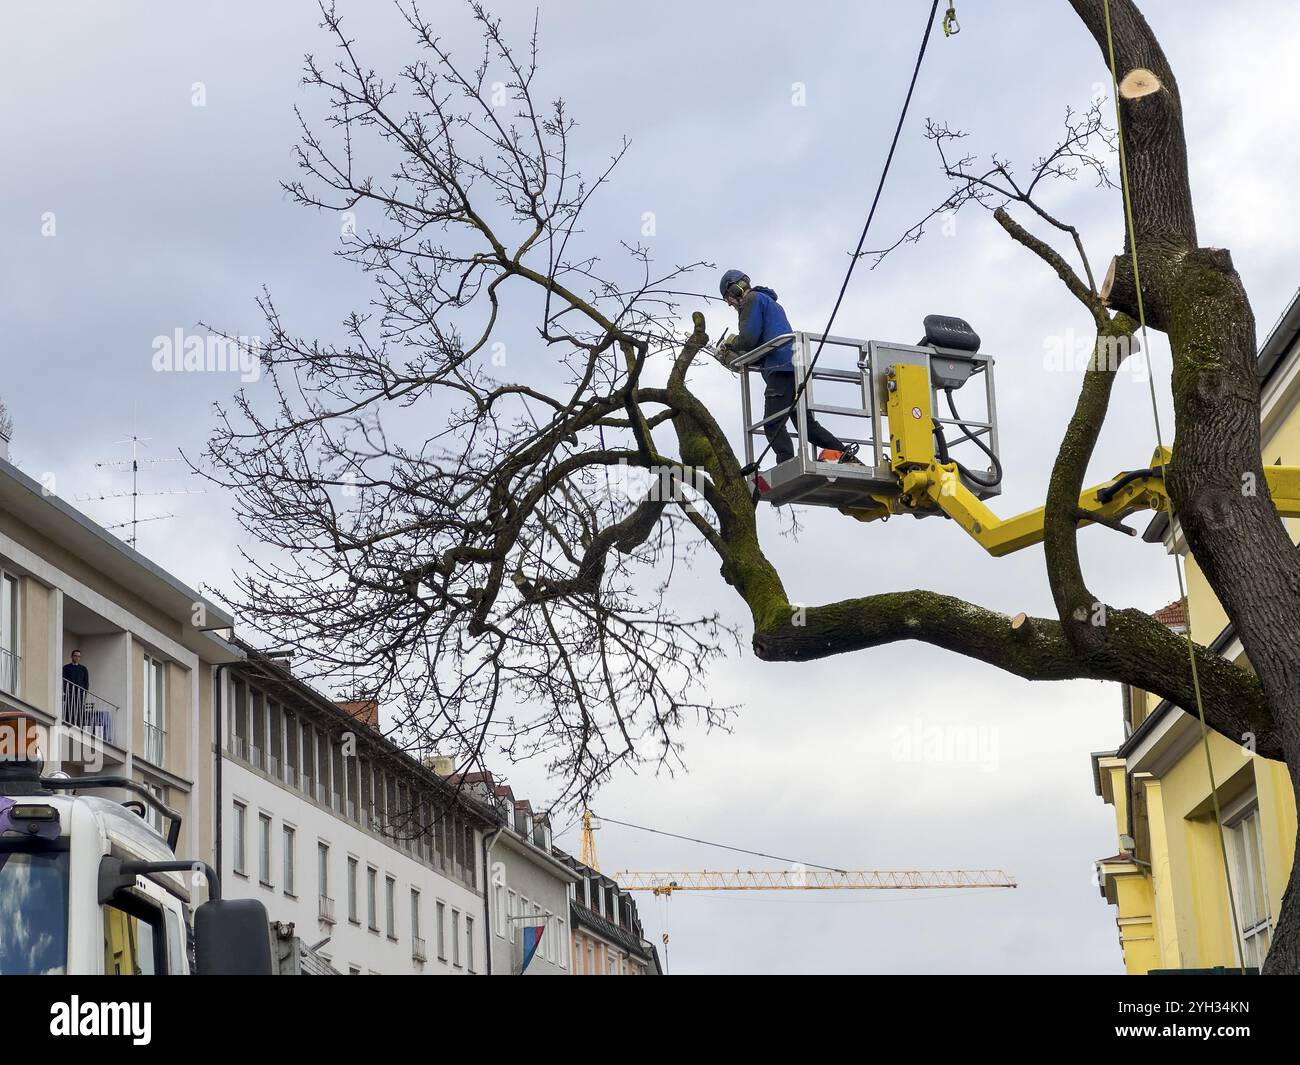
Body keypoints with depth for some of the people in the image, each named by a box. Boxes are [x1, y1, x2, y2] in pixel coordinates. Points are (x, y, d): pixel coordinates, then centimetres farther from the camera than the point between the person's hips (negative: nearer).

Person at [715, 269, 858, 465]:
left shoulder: (752, 300, 3)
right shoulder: (770, 302, 34)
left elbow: (748, 338, -8)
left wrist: (727, 346, 10)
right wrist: (736, 354, 27)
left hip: (780, 368, -10)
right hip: (796, 367, 10)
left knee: (773, 425, -14)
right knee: (806, 423, 11)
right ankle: (844, 452, -1)